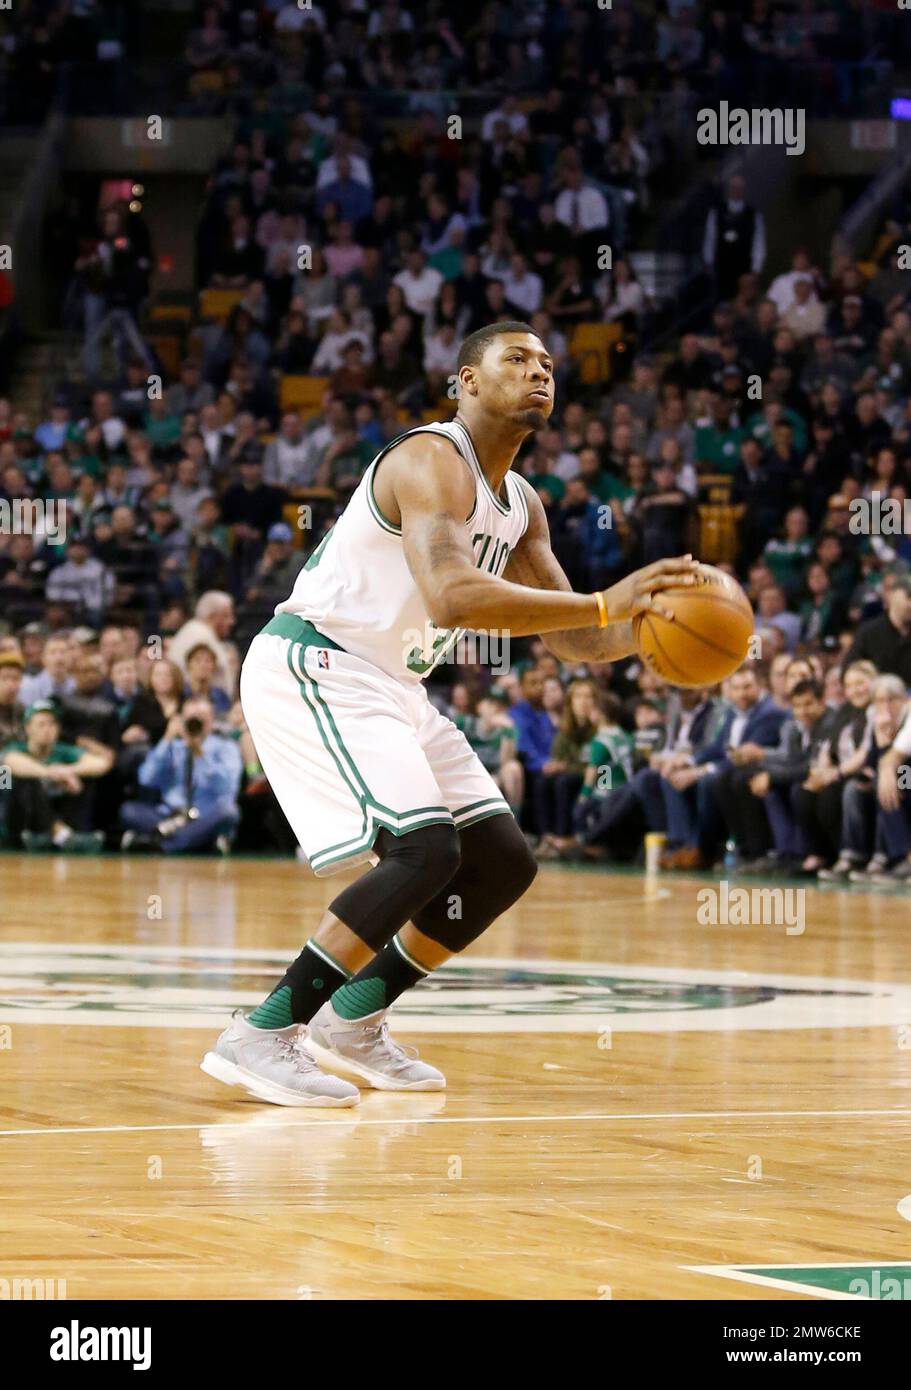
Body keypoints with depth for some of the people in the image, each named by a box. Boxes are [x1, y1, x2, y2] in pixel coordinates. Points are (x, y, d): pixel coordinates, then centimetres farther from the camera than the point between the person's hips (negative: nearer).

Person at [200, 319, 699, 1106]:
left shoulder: (521, 504, 11)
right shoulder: (432, 461, -19)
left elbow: (566, 637, 15)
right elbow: (452, 597, -35)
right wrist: (606, 603, -38)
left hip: (388, 686, 10)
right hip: (313, 670, -10)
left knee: (505, 862, 7)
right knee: (425, 849, -25)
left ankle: (355, 1020, 19)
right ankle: (261, 1038, -21)